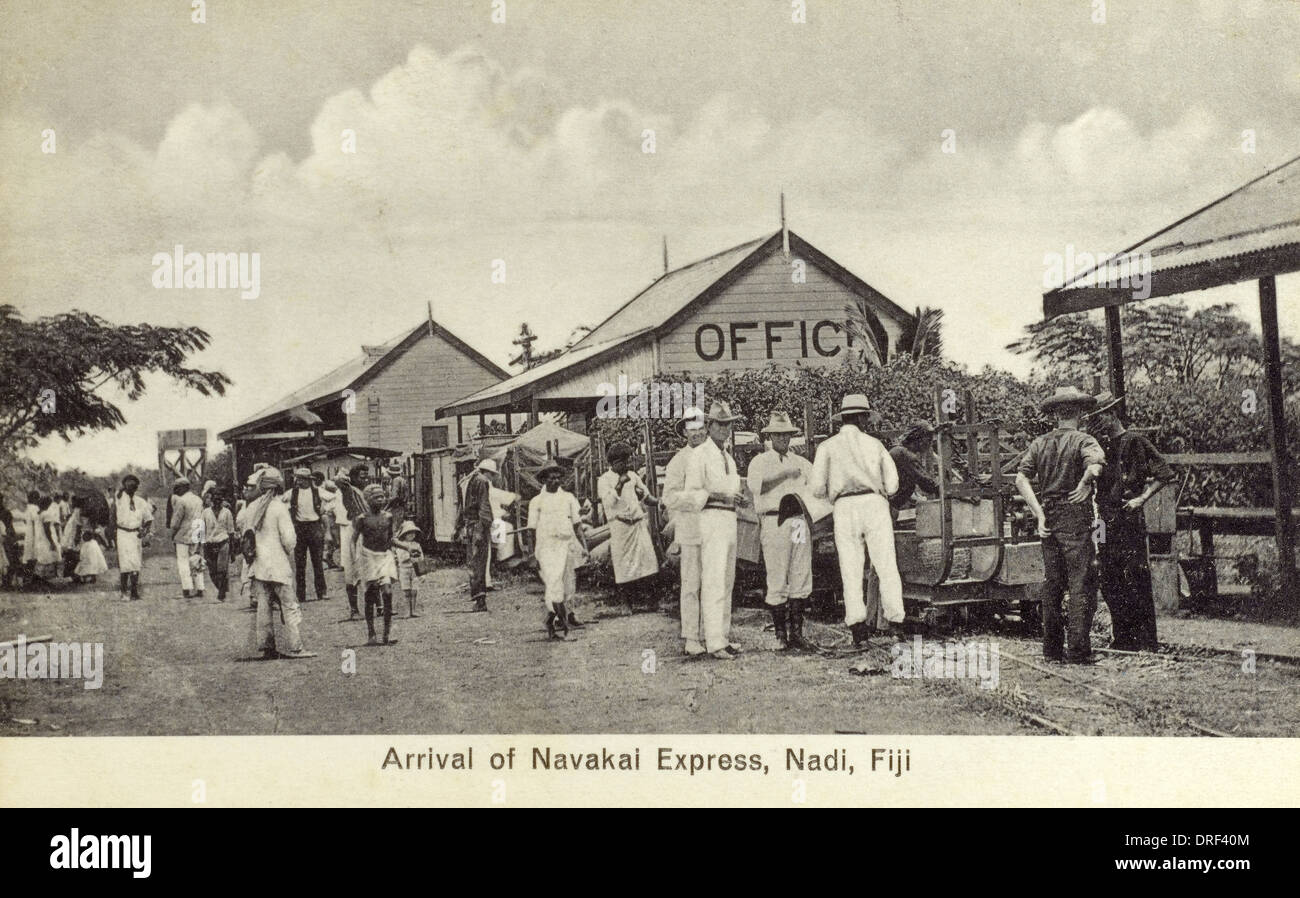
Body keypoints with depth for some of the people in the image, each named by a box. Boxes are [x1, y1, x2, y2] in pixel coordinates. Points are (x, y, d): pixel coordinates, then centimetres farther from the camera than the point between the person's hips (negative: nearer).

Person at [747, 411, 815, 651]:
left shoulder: (801, 463, 20)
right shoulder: (760, 462, 5)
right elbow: (755, 486, -15)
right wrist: (784, 474, -18)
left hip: (800, 522, 4)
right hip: (774, 522, -4)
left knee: (801, 581, 2)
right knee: (778, 582, -5)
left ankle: (796, 633, 8)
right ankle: (780, 633, 2)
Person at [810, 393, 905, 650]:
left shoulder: (828, 447, 10)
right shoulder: (874, 444, 14)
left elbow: (818, 488, 3)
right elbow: (892, 484, 9)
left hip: (844, 508, 0)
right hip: (875, 504, 0)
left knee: (851, 571, 1)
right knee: (886, 567, 3)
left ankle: (858, 628, -7)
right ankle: (895, 621, -1)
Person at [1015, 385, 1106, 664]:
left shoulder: (1039, 443, 8)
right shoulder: (1083, 441, -5)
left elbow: (1021, 478, -2)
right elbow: (1095, 466, -27)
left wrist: (1039, 513, -4)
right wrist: (1084, 485, -10)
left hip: (1049, 519, 5)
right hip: (1075, 518, -5)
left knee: (1052, 584, 12)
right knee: (1081, 584, -1)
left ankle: (1052, 647, 15)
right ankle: (1078, 649, -4)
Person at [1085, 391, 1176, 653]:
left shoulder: (1135, 442, -3)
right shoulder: (1100, 445, 16)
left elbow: (1164, 474, -5)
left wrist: (1142, 498, -12)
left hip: (1130, 520, -7)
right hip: (1105, 523, 7)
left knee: (1135, 581, -6)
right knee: (1109, 584, 7)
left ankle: (1146, 641, -2)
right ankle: (1121, 638, 15)